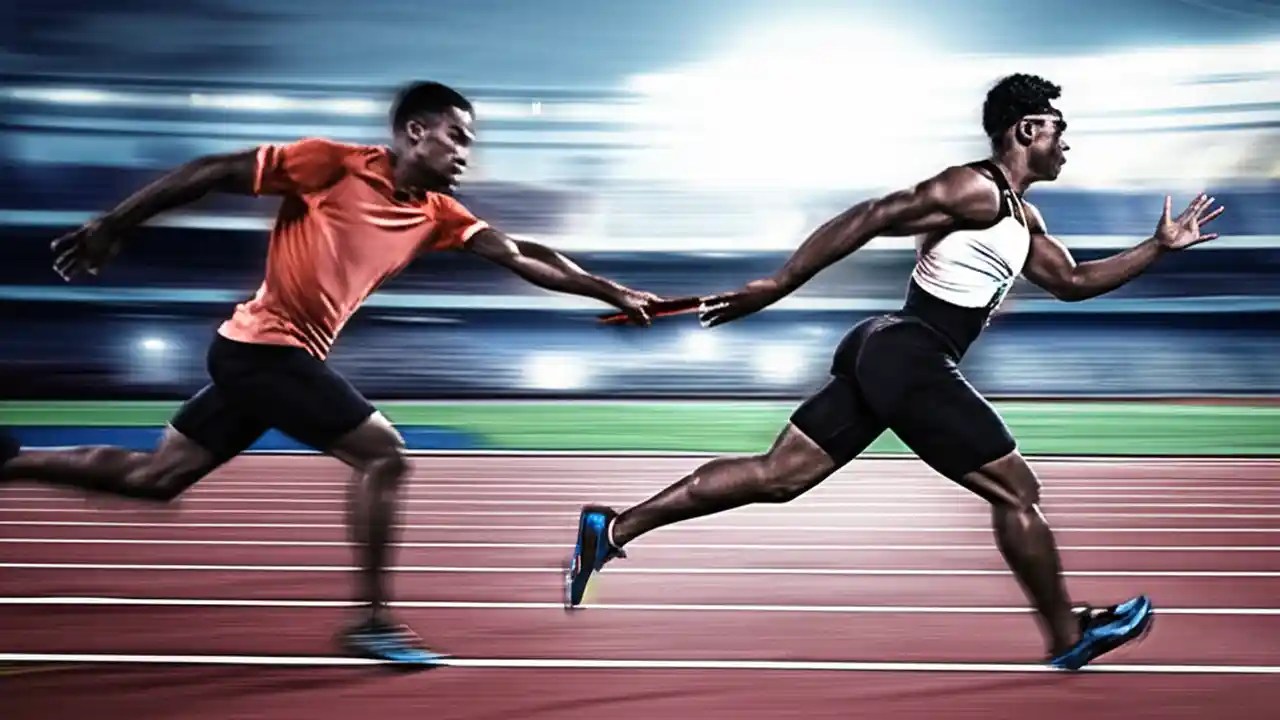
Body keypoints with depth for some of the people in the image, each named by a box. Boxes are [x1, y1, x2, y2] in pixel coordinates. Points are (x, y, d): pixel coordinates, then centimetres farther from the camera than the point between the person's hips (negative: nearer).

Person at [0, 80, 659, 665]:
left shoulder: (437, 213, 7)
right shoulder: (334, 162, -12)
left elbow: (519, 256, 4)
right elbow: (211, 173, -9)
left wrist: (612, 291, -3)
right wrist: (111, 228, -9)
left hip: (272, 354, 8)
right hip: (264, 346, -8)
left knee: (157, 478, 15)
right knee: (383, 454, -9)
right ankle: (371, 619, -2)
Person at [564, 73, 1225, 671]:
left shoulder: (1022, 217, 21)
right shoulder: (975, 189, -10)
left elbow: (1072, 283, 30)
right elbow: (871, 217, -16)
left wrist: (1159, 246, 25)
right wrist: (776, 286, -20)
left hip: (890, 354, 10)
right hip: (912, 361, -10)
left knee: (776, 476, 6)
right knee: (1016, 491, 2)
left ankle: (611, 529, 4)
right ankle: (1069, 638, 17)